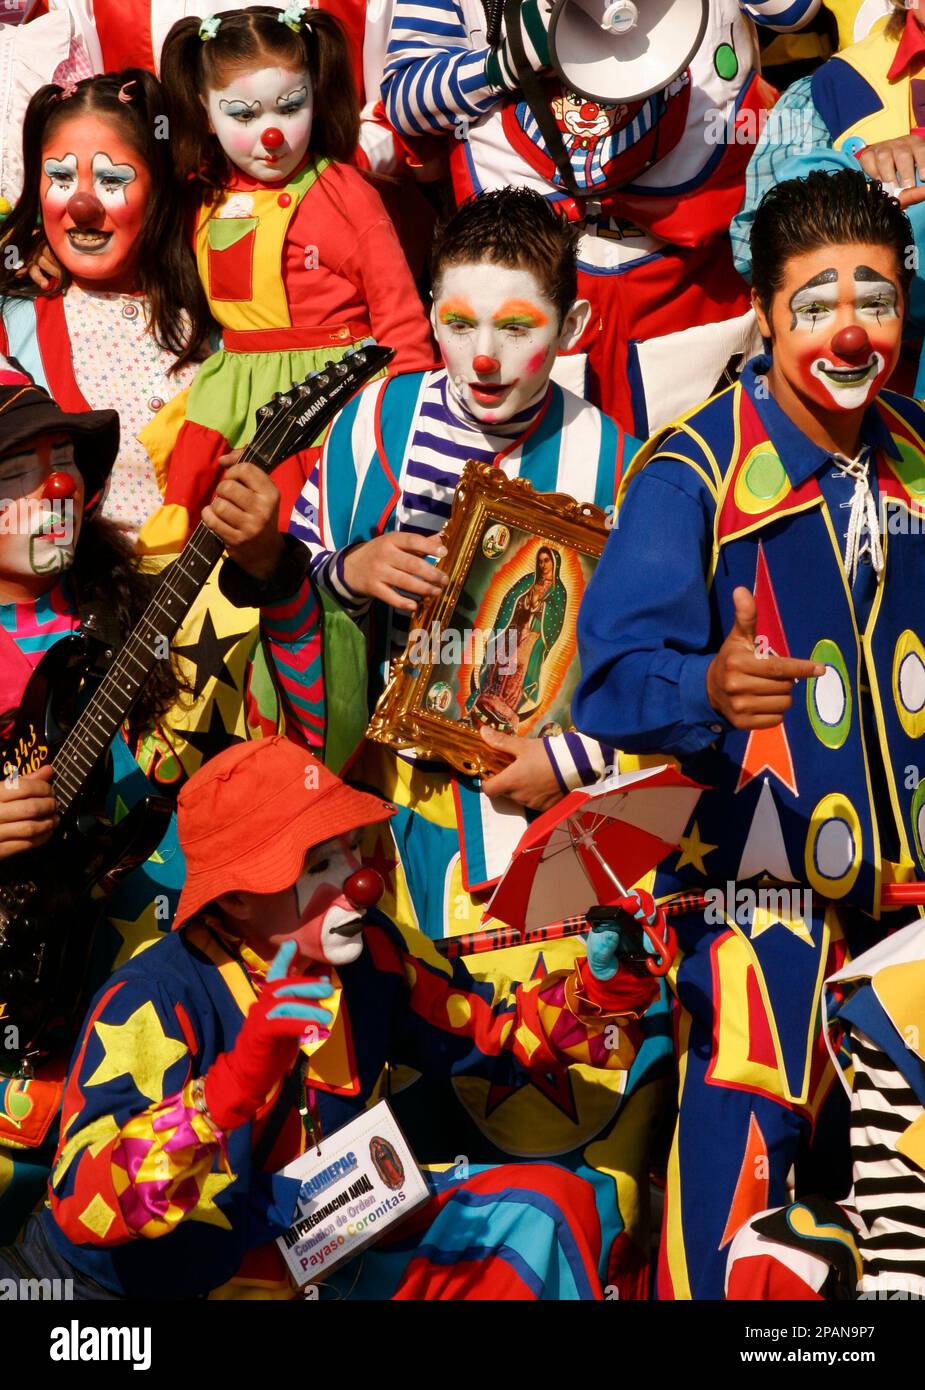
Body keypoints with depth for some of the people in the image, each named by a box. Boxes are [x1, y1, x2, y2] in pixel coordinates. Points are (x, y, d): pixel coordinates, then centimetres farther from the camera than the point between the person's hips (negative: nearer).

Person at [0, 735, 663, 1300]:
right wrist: (236, 1083, -50)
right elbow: (85, 1205, -38)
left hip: (317, 1247, 7)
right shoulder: (154, 999, -26)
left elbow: (491, 1029, 9)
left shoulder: (371, 954, -6)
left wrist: (598, 993, -11)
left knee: (548, 1208, 1)